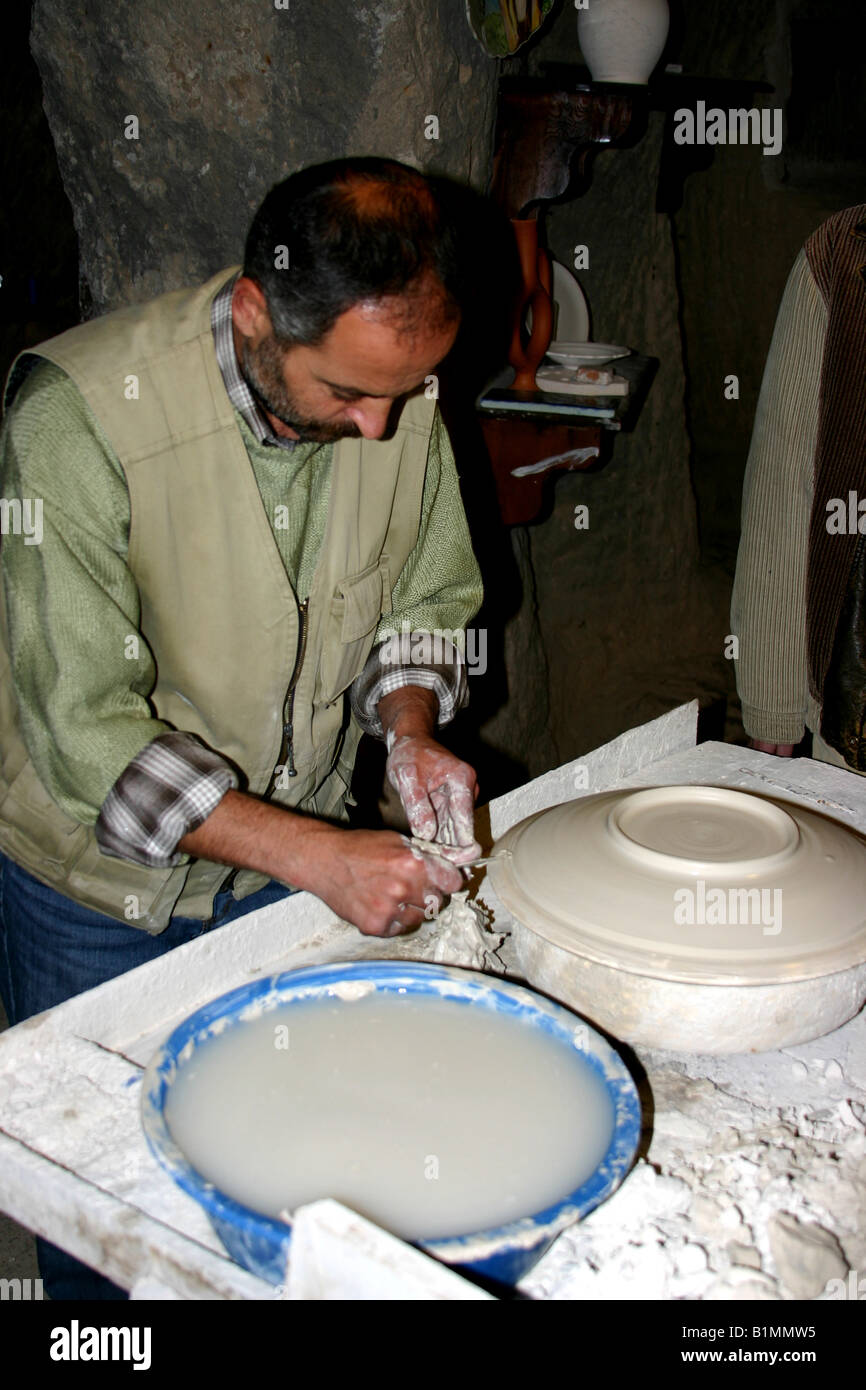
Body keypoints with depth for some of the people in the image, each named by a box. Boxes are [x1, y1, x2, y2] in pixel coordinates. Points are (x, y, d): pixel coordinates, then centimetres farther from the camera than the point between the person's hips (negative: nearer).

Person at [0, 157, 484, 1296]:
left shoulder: (404, 396, -13)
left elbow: (427, 597, 3)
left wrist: (410, 729, -17)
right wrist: (321, 856, -32)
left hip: (290, 860, 4)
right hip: (102, 883, -3)